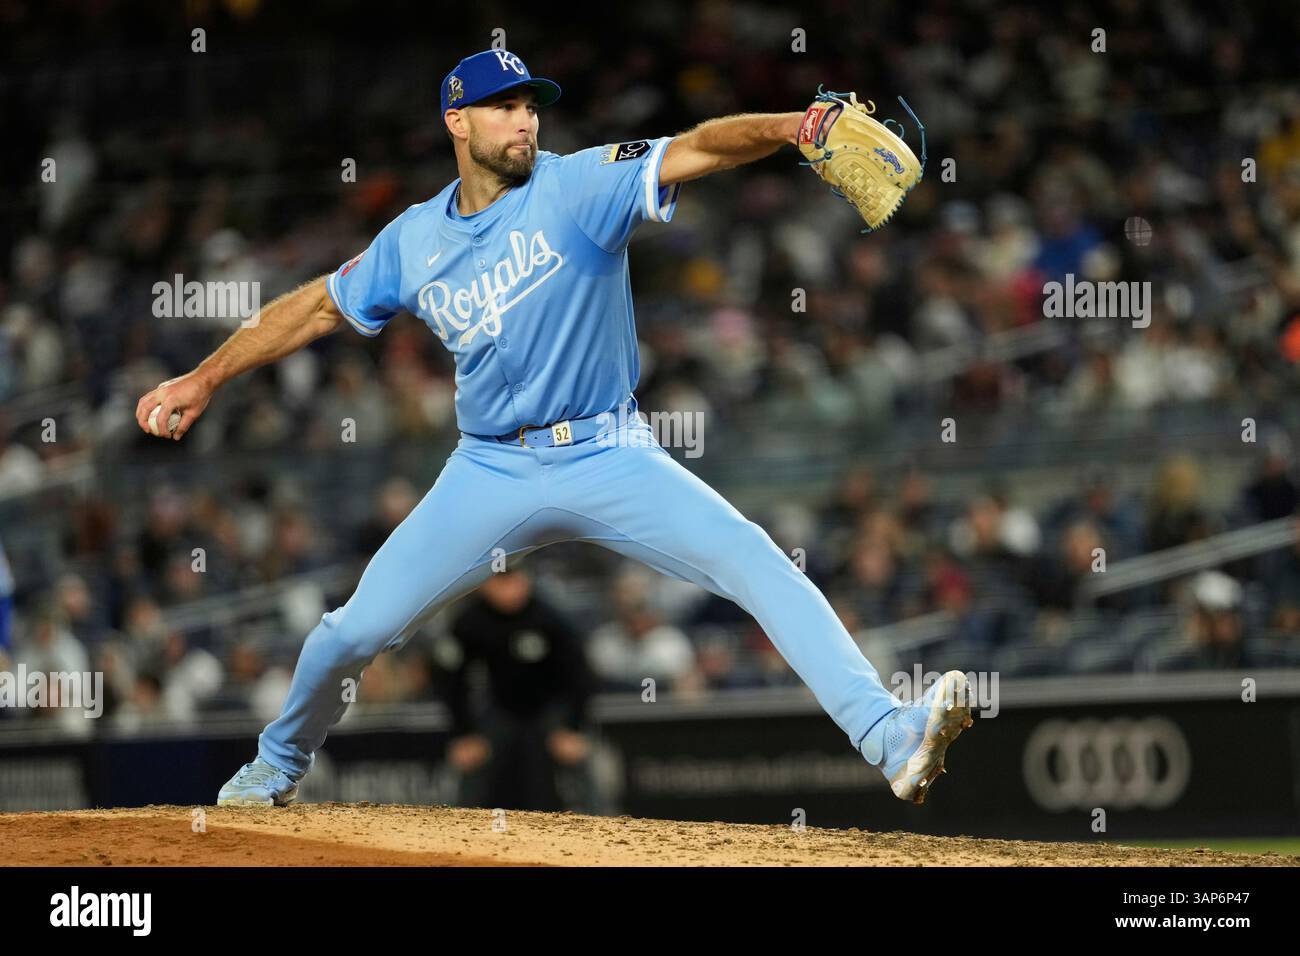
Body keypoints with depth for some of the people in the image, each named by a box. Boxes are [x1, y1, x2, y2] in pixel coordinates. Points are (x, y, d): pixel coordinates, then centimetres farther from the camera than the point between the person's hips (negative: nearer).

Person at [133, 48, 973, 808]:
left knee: (759, 564, -24)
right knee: (356, 629, 1)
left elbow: (697, 149, -22)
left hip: (609, 460, -3)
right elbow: (319, 306, 17)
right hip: (492, 473, 3)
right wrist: (205, 378, 15)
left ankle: (892, 741, -32)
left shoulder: (581, 187, -7)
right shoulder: (416, 241, 5)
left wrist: (788, 127, -40)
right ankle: (277, 769, 31)